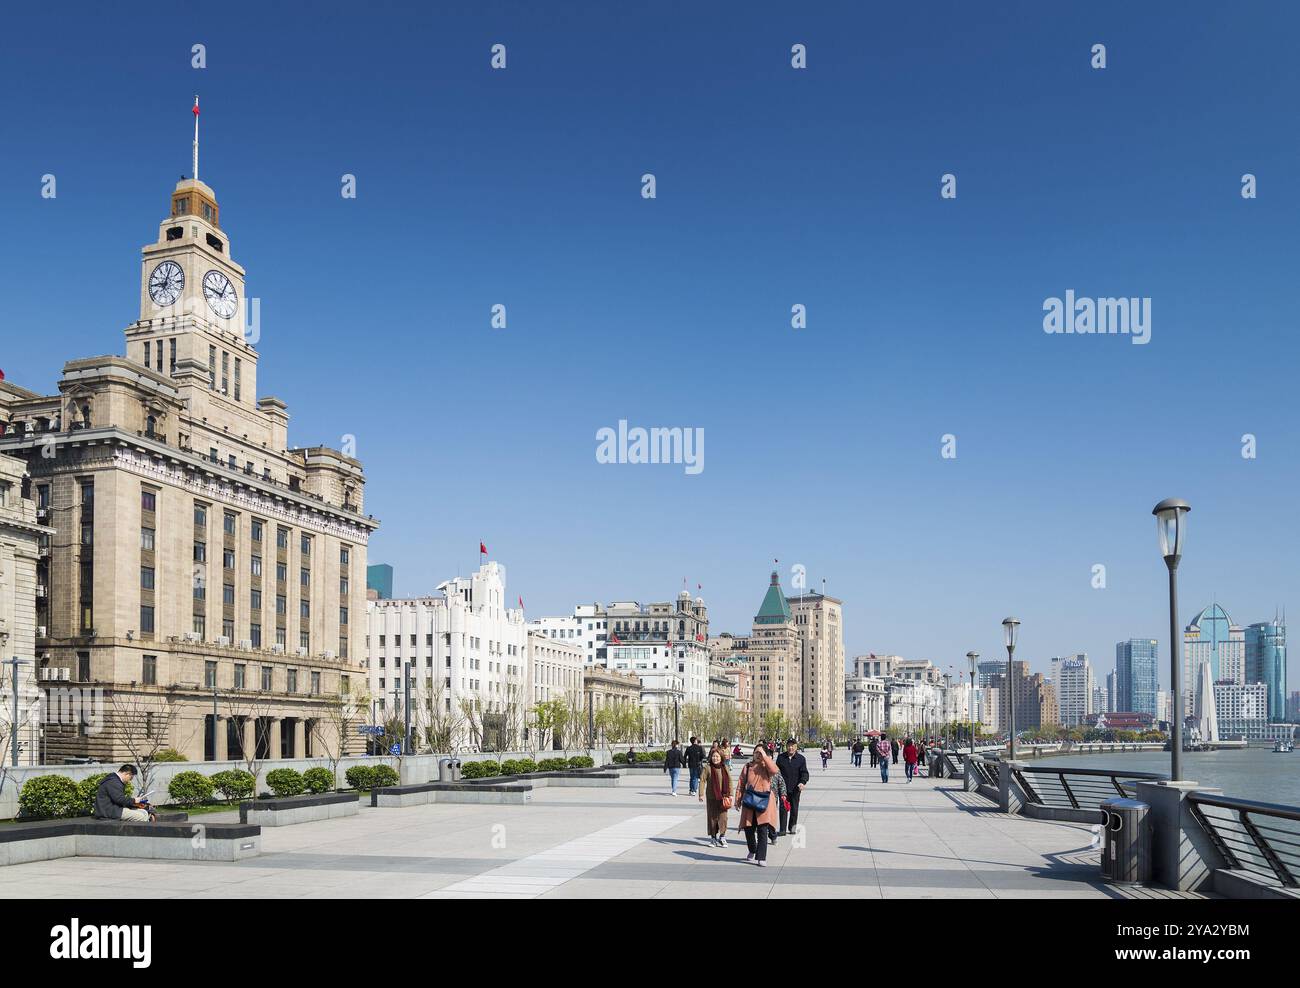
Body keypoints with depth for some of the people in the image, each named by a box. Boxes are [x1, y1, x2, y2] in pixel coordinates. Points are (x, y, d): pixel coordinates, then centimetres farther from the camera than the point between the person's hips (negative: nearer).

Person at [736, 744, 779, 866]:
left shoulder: (767, 765, 2)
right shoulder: (748, 766, 9)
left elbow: (774, 771, -22)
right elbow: (741, 783, 11)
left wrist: (765, 757, -18)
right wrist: (738, 799, 4)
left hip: (764, 801, -3)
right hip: (749, 801, 3)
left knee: (762, 830, -7)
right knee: (748, 829, 7)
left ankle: (761, 858, -3)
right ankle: (752, 851, 33)